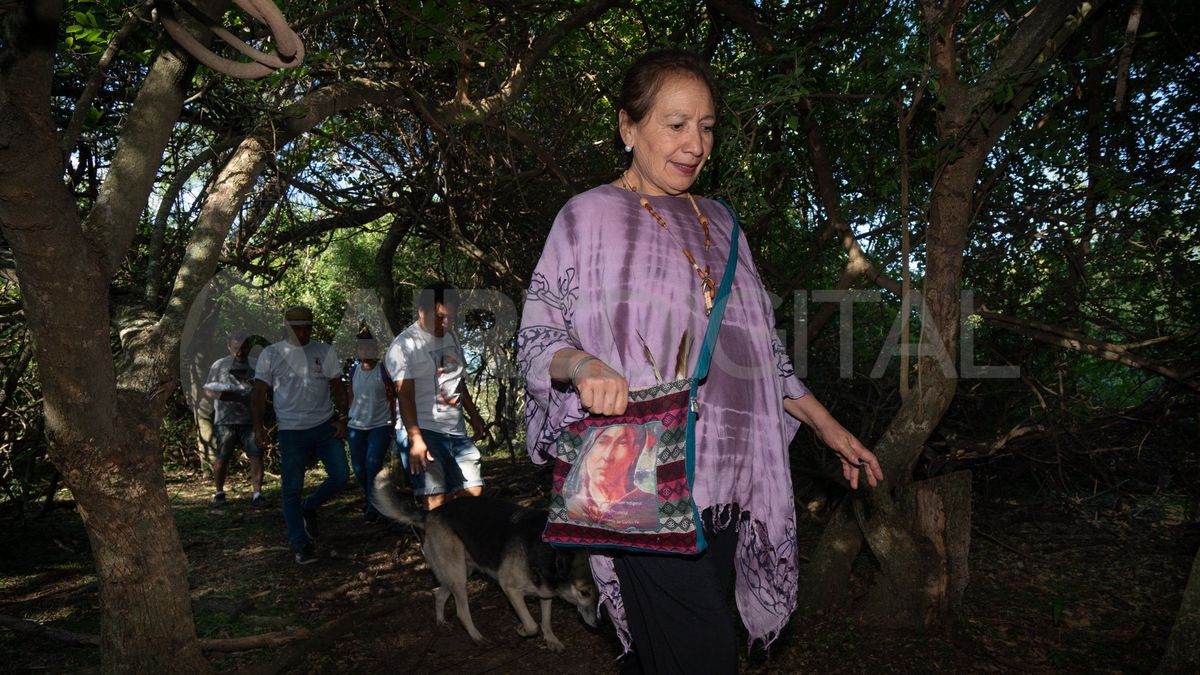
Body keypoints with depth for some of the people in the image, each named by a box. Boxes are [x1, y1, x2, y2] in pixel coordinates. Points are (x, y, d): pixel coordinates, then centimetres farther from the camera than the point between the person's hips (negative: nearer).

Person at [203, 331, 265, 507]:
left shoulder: (256, 366, 8)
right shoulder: (219, 365, 5)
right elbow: (208, 390, 6)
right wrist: (223, 395, -14)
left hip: (249, 420, 1)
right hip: (225, 420, -1)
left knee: (256, 455, -8)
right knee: (222, 458, 4)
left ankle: (256, 494, -3)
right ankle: (219, 492, 23)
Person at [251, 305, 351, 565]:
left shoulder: (324, 351, 5)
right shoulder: (270, 355, 1)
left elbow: (337, 387, 8)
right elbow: (259, 394, 1)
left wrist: (342, 417, -3)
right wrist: (259, 427, -9)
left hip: (326, 426, 2)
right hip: (291, 431, -2)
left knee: (340, 476, -5)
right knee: (291, 489, 1)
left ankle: (309, 509, 23)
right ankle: (301, 544, 12)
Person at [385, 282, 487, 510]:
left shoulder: (451, 337, 16)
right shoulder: (404, 345, -9)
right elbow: (405, 396, -17)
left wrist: (474, 416, 26)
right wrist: (416, 439, -26)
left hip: (457, 432, 7)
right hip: (422, 432, -7)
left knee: (473, 492, 1)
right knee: (437, 502, -14)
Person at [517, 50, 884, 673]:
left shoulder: (718, 221, 17)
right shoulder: (590, 216, 0)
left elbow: (755, 346, 22)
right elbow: (535, 337, -4)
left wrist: (823, 423, 16)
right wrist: (583, 364, -26)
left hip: (723, 484, 6)